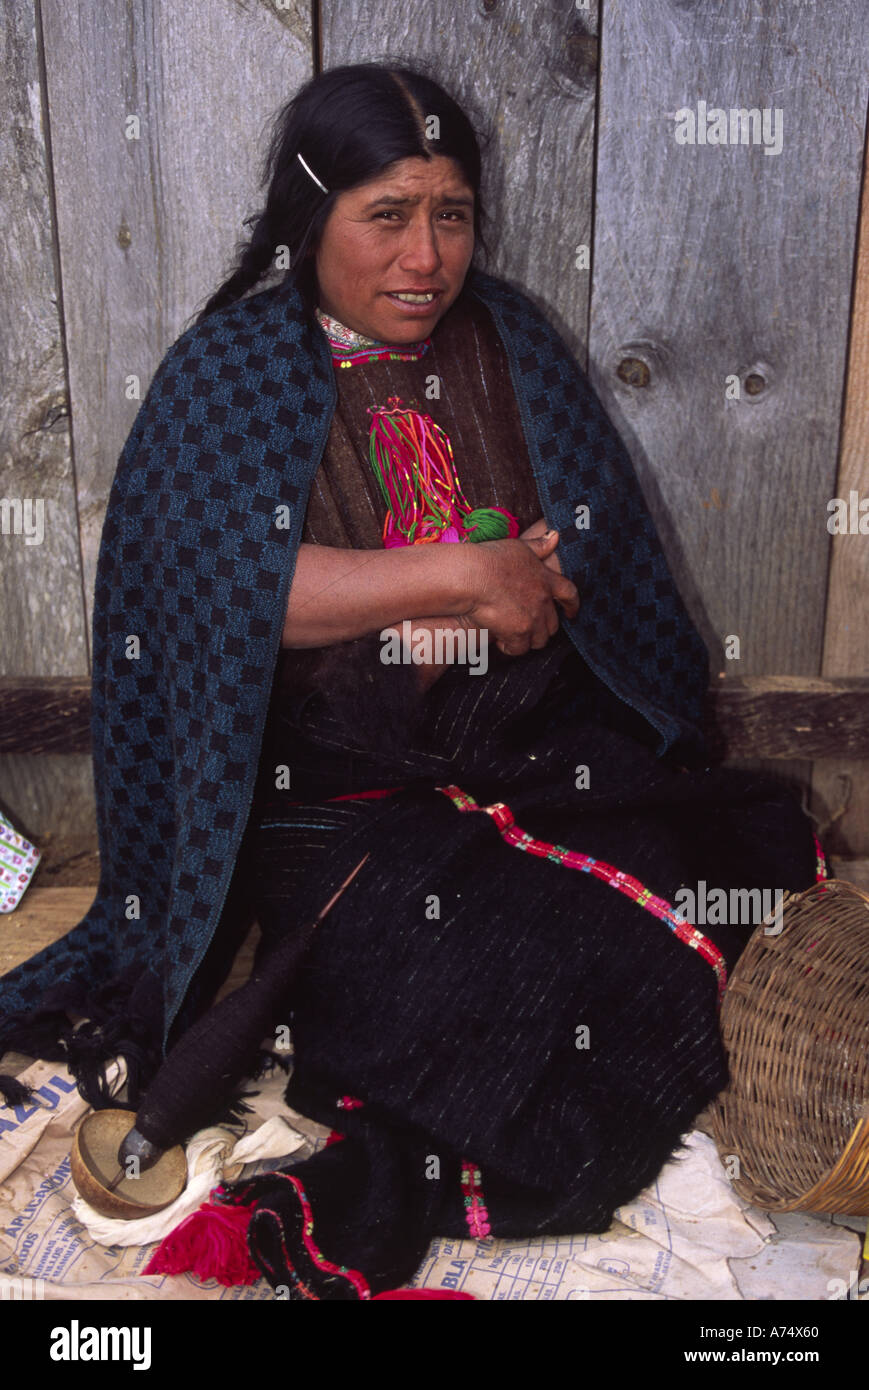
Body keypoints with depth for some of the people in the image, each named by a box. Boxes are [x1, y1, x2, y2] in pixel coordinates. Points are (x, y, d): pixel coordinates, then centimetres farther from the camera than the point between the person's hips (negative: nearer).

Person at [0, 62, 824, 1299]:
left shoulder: (512, 345, 11)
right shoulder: (228, 376, -1)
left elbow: (603, 561, 11)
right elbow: (232, 584, -17)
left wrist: (523, 582, -12)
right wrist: (461, 574, -17)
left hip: (541, 750, 5)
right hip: (338, 788, -4)